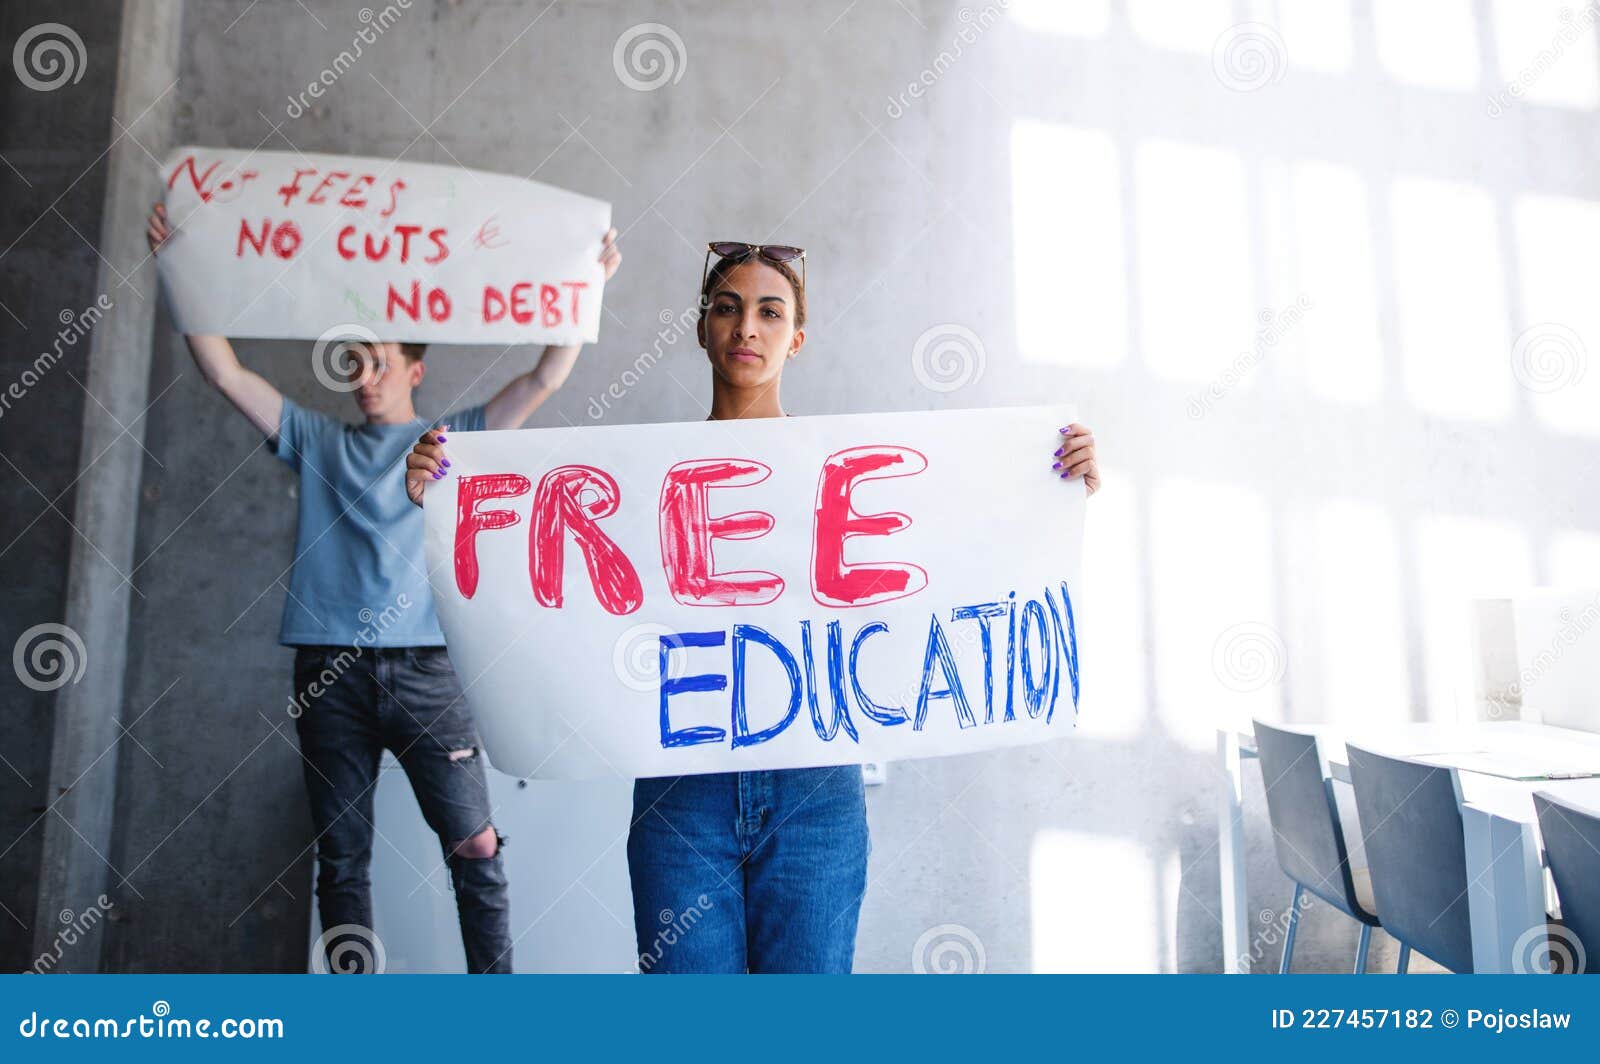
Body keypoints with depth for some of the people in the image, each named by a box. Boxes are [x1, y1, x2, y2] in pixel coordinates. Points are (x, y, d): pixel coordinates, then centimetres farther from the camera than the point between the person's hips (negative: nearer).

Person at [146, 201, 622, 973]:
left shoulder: (453, 439, 12)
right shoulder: (319, 443, 18)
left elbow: (545, 378, 4)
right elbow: (226, 373, 14)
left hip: (424, 669, -2)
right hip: (329, 673, 3)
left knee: (475, 845, -5)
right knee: (341, 858, 8)